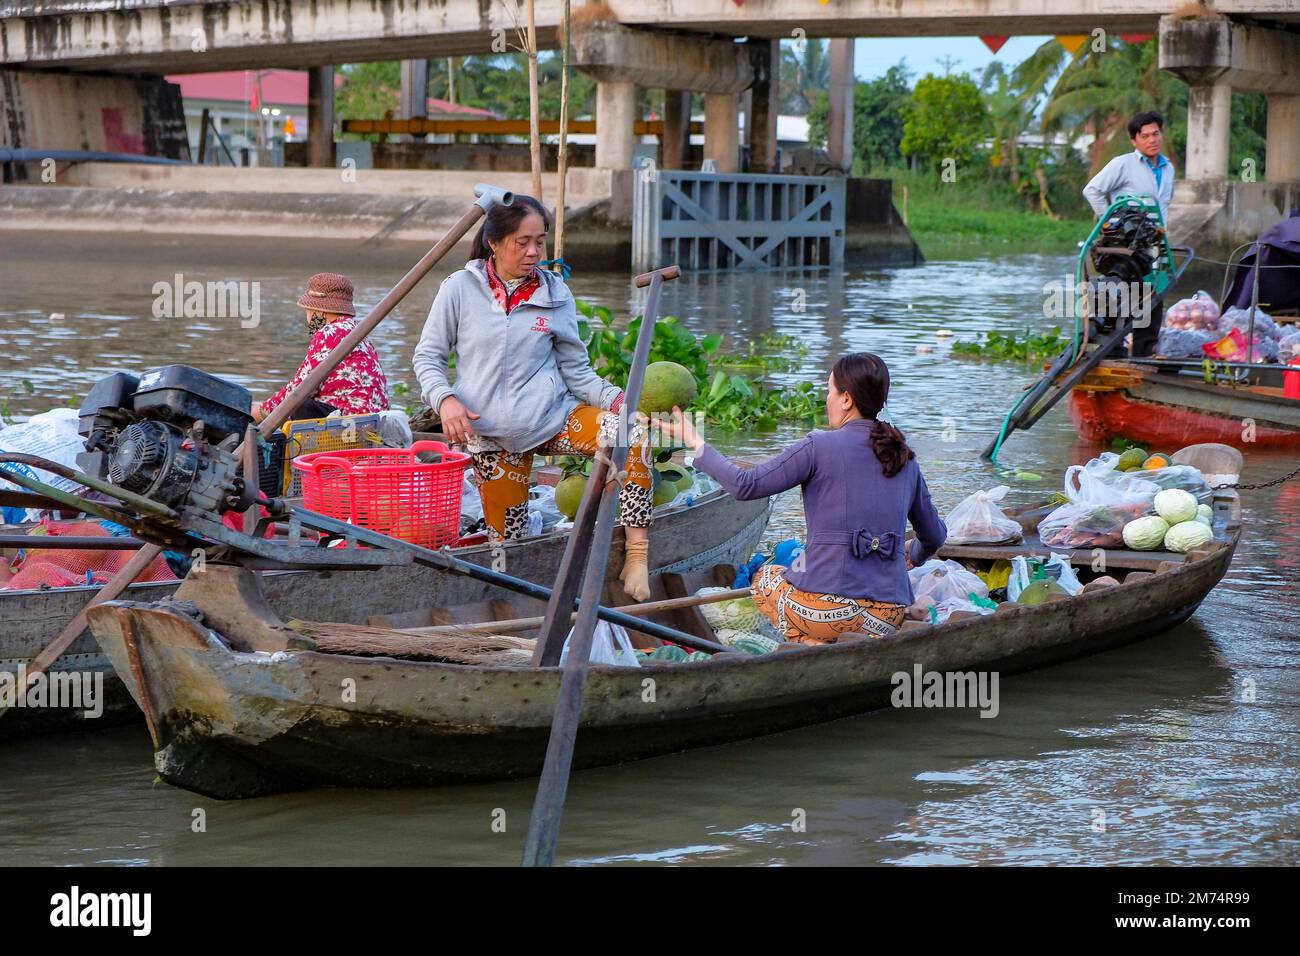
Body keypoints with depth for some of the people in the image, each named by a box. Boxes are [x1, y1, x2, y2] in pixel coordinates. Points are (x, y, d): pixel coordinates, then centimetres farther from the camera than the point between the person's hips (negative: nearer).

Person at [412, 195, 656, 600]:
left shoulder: (556, 295, 3)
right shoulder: (460, 289, -3)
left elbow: (575, 370, 4)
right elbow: (427, 356, 3)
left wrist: (614, 397, -14)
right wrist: (445, 399, -17)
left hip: (552, 417, 1)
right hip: (490, 432, -1)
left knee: (635, 436, -26)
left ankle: (637, 552, -22)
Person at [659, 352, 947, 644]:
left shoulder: (818, 447, -6)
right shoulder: (905, 458, 10)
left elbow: (745, 485, -6)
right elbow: (935, 535, 21)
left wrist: (696, 444, 7)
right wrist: (911, 557, 44)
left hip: (825, 608, -6)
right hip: (888, 616, 6)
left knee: (765, 577, 27)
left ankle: (813, 645, 1)